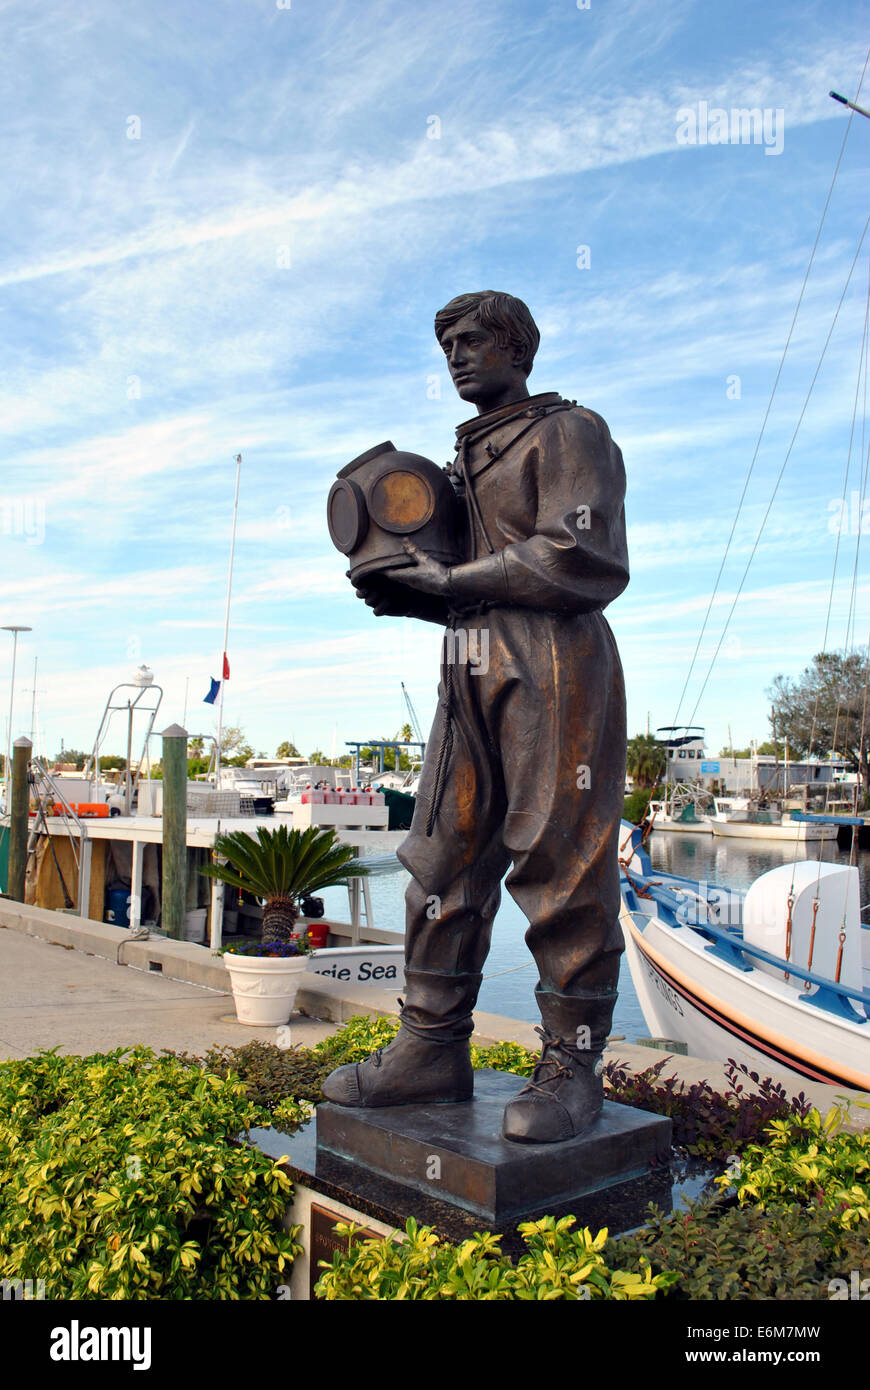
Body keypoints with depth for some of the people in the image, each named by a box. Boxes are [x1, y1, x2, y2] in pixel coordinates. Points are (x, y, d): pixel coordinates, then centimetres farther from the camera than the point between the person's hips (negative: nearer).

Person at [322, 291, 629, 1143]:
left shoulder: (568, 433, 3)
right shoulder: (466, 458, 25)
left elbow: (582, 560, -11)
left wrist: (449, 581, -9)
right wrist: (410, 593, 7)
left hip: (553, 667, -8)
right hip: (470, 672, 8)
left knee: (562, 868, -6)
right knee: (445, 858, 4)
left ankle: (572, 1067, 4)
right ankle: (432, 1052, 12)